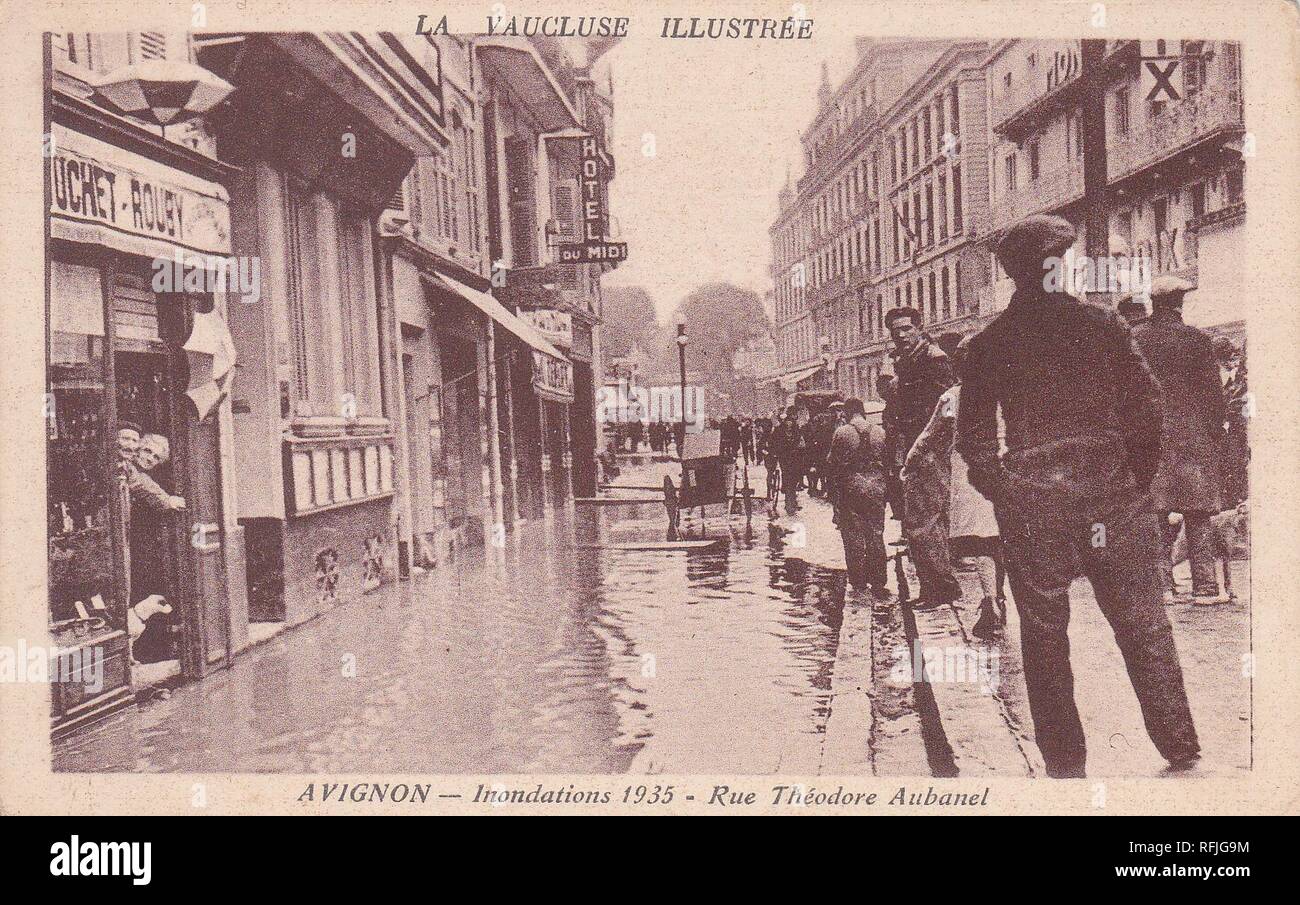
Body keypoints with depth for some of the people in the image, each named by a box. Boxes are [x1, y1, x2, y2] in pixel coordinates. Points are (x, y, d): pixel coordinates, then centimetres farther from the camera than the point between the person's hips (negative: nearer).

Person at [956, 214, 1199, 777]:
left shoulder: (987, 345, 1)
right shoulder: (1103, 323, 0)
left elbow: (973, 435, 1)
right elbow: (1146, 407, -1)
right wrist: (1139, 479, 9)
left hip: (1030, 503, 0)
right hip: (1111, 494, 0)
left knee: (1044, 635, 9)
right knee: (1143, 625, 10)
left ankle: (1065, 764, 13)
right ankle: (1182, 752, 14)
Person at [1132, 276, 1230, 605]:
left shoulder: (1133, 339, 2)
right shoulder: (1196, 340, -5)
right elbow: (1213, 392, -3)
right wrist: (1216, 434, 7)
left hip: (1148, 438, 3)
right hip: (1192, 436, -2)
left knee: (1156, 515, 5)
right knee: (1197, 516, 2)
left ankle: (1161, 585, 4)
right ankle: (1205, 586, 4)